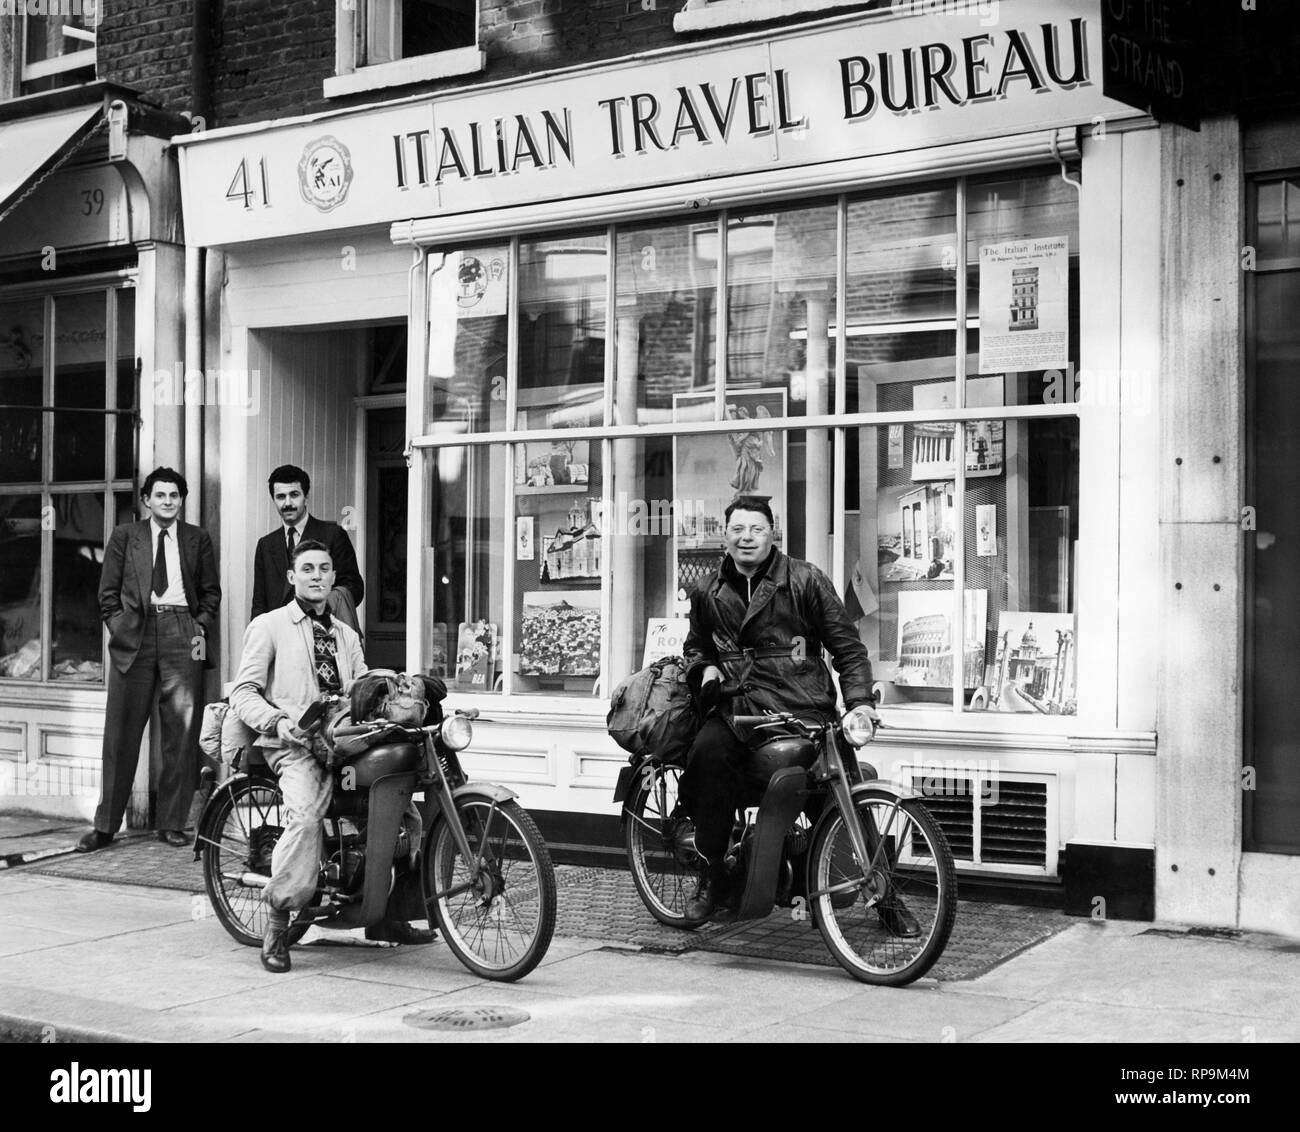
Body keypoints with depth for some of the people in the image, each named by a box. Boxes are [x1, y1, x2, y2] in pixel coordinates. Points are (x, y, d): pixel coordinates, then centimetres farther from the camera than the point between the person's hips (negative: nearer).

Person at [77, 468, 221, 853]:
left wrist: (201, 628, 1)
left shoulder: (197, 539, 14)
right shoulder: (124, 536, 12)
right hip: (135, 635, -1)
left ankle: (172, 823, 8)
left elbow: (211, 593, 15)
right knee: (121, 733, 0)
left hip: (181, 633, 1)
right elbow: (108, 593, 10)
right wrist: (119, 628, -1)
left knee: (182, 733, 0)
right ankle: (105, 825, 6)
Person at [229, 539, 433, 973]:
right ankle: (278, 920, -19)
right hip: (294, 745, -5)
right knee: (307, 817, -32)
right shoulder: (269, 626, 9)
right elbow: (243, 692, 1)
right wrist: (277, 721, -18)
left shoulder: (347, 635, 27)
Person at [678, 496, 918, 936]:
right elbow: (696, 646, 33)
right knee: (708, 751, -30)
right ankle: (711, 874, -16)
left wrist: (861, 703, -9)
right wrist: (705, 669, 9)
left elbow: (847, 647, 4)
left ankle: (885, 897, 5)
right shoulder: (709, 593, 15)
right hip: (739, 709, 2)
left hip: (803, 709, -2)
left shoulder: (805, 581, 3)